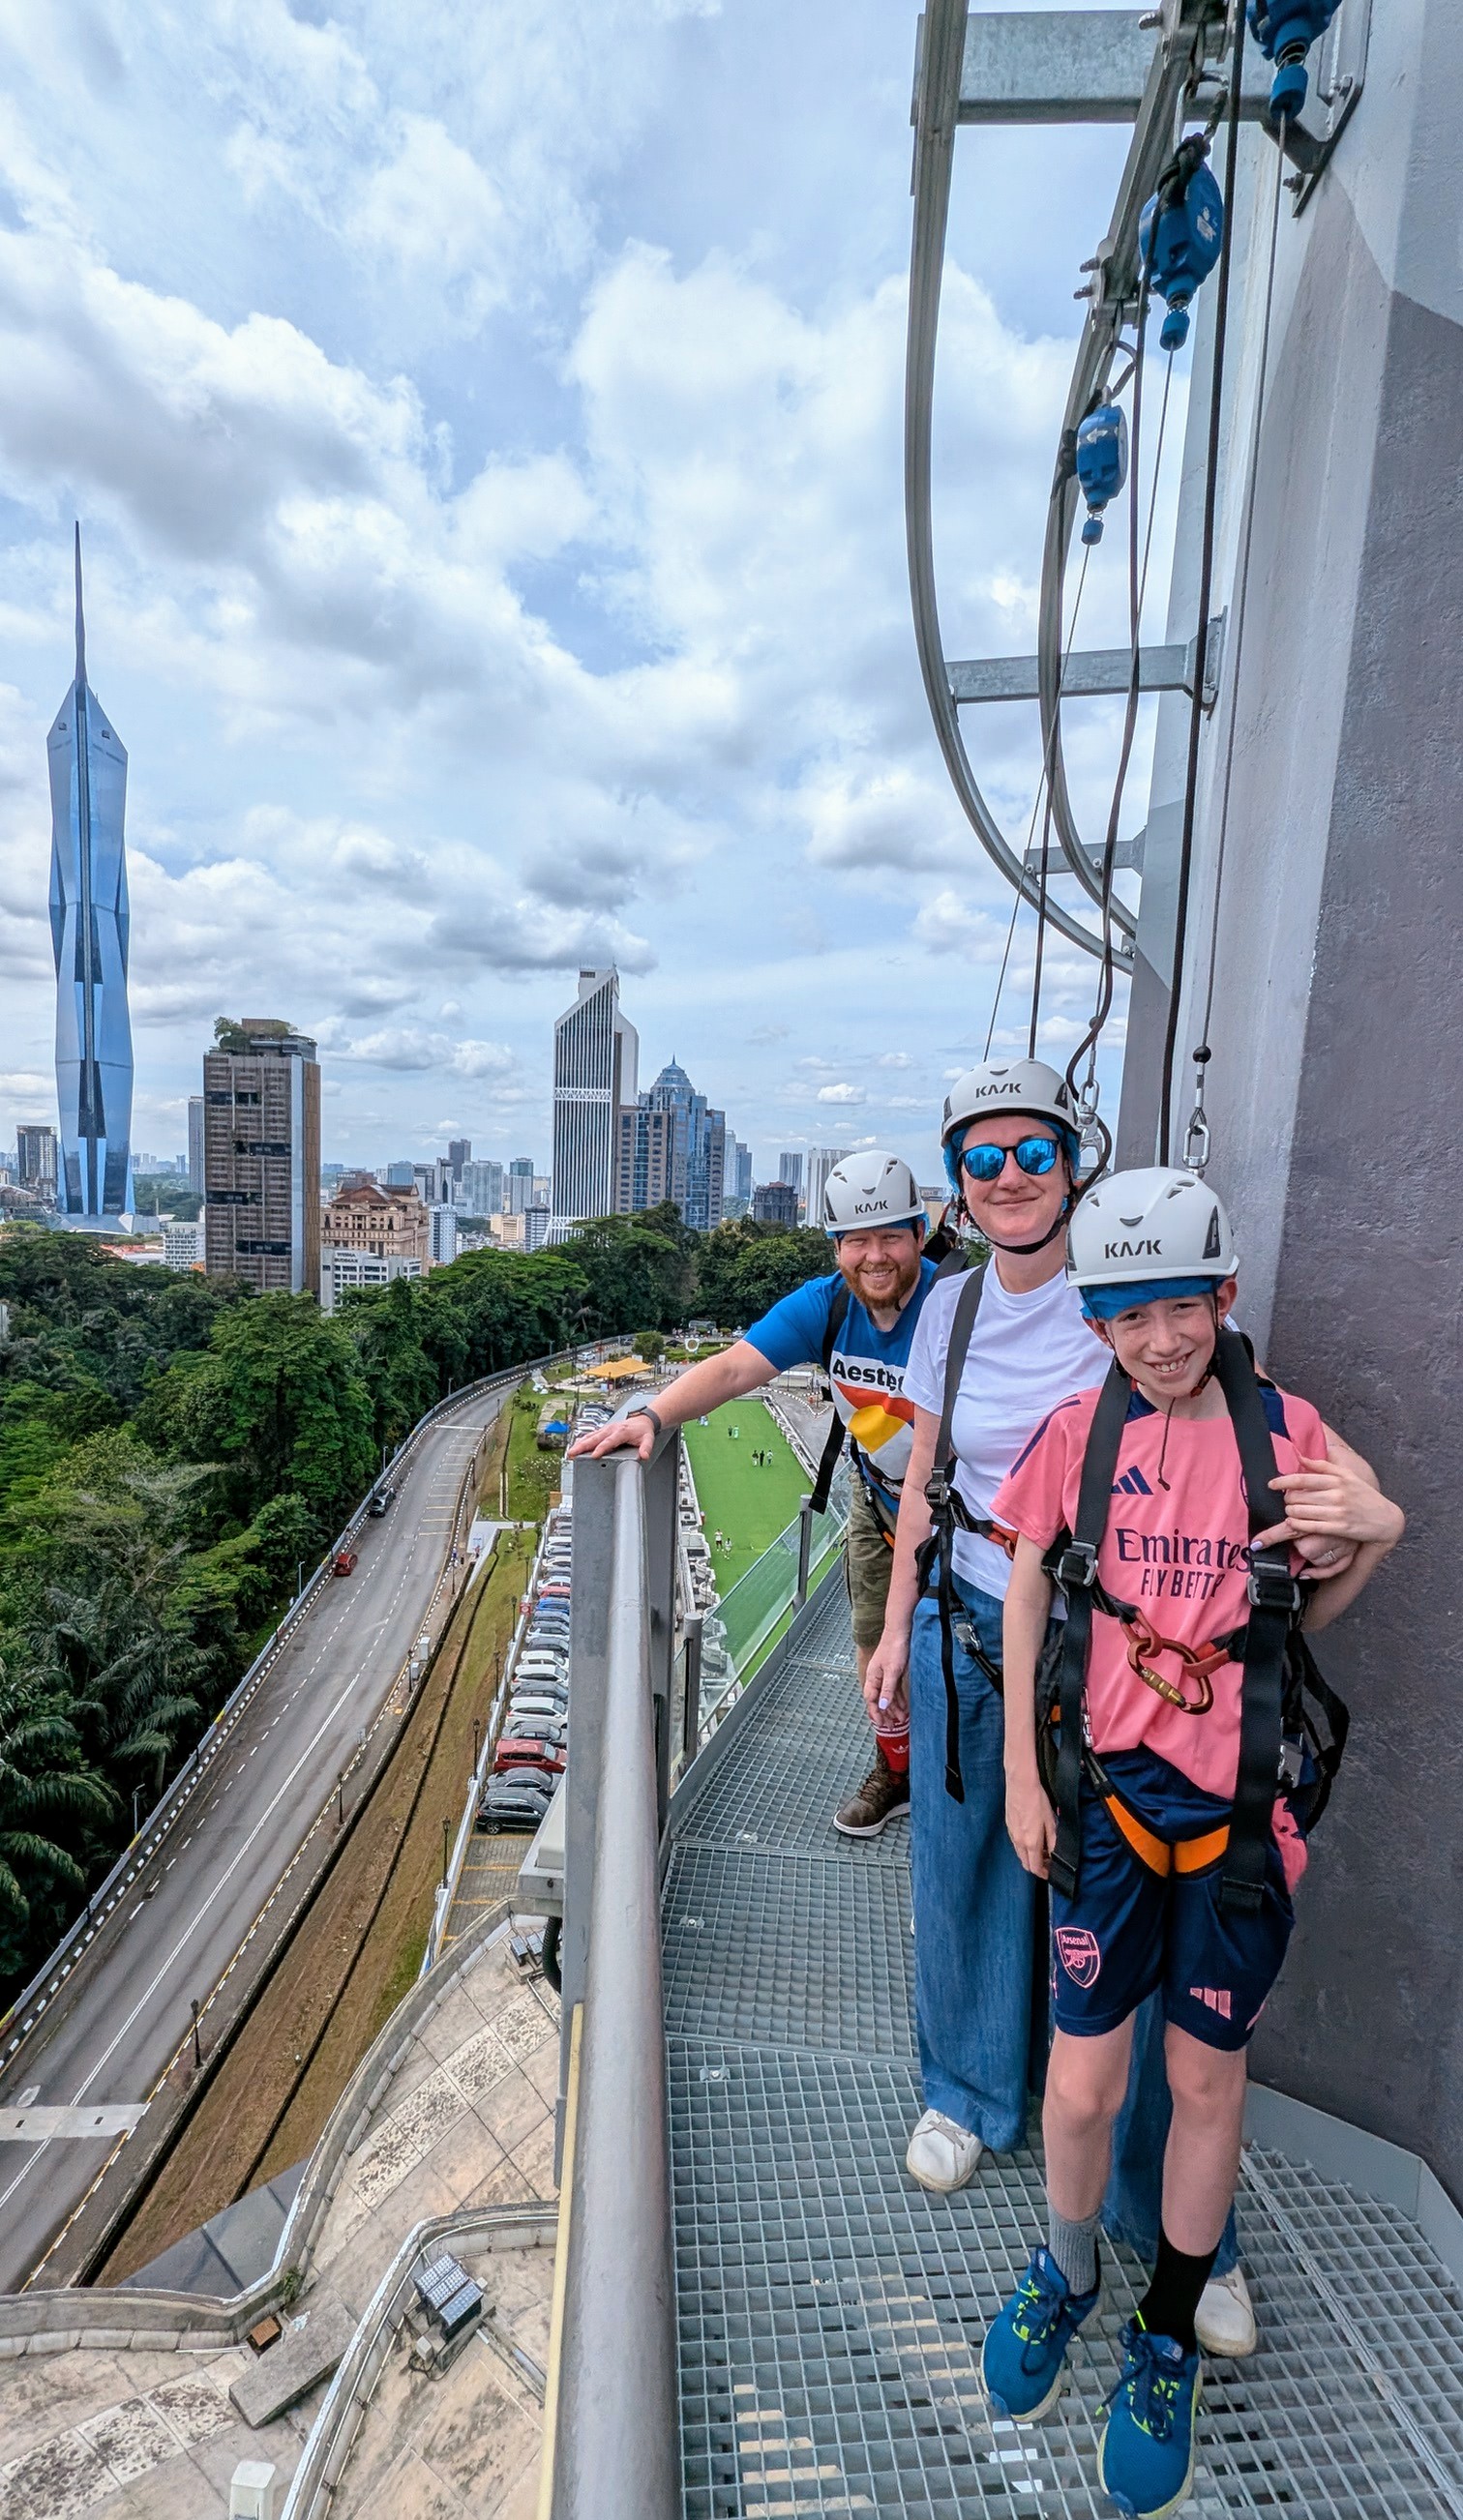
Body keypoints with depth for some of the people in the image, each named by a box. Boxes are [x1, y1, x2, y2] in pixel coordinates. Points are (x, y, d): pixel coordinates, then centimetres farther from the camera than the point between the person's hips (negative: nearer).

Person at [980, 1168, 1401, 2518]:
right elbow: (1023, 1597, 2)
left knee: (1208, 2076, 17)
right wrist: (1021, 1778, 2)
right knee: (1083, 2083, 10)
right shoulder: (1077, 1432, -7)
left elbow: (1305, 1612, 5)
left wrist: (1376, 1532, -15)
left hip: (1241, 1799, 0)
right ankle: (1067, 2272, 43)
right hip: (1105, 1792, 0)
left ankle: (1168, 2334, 45)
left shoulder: (1287, 1430, -6)